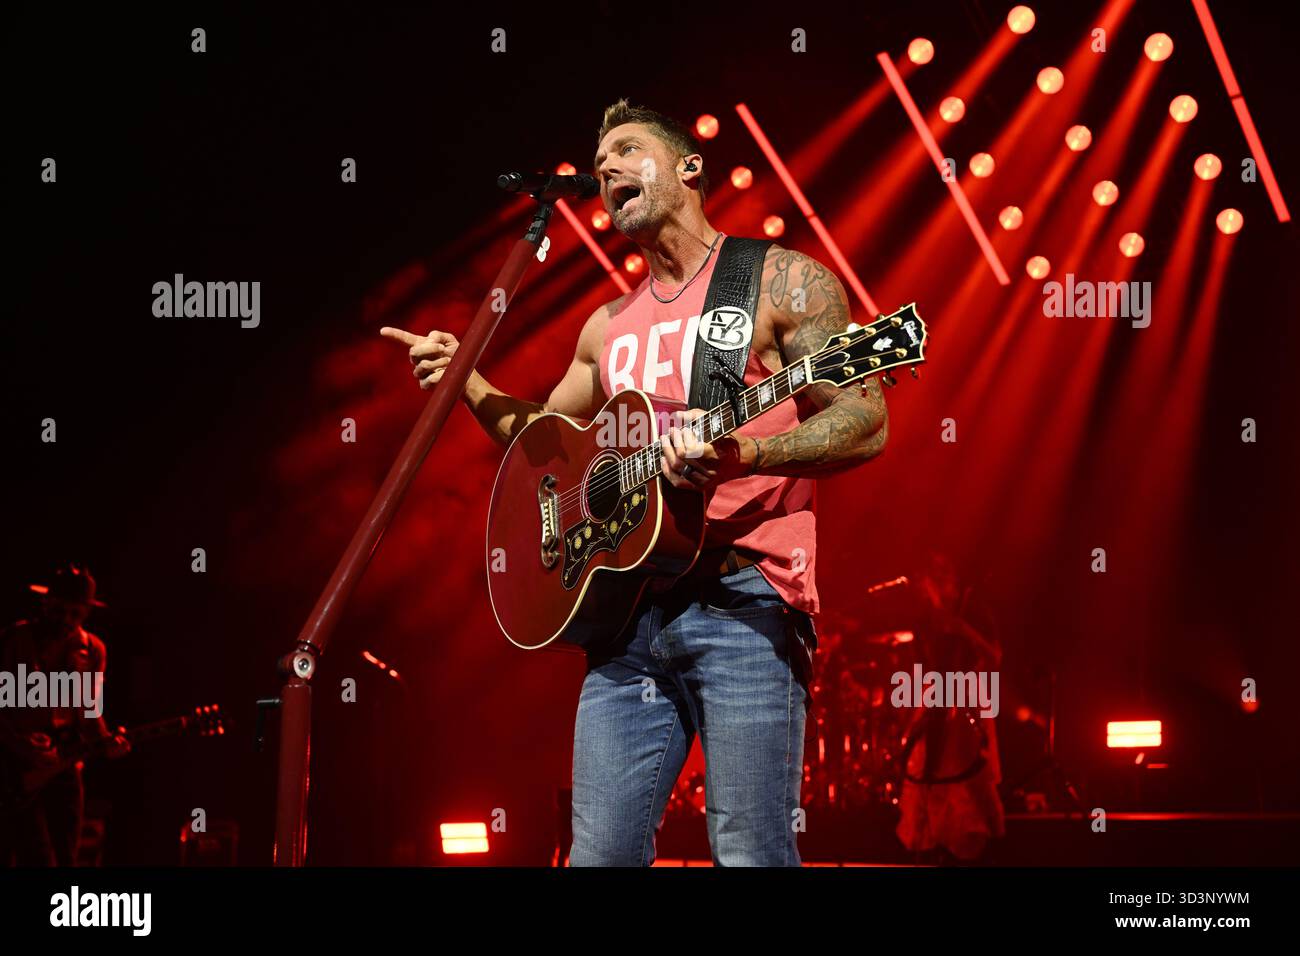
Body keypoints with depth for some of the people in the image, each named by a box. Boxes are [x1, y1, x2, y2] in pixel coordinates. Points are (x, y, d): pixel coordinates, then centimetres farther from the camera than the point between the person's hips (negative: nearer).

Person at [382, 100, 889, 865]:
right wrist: (467, 381, 18)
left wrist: (741, 455, -22)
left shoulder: (780, 283, 3)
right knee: (602, 851, 1)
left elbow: (866, 423, -7)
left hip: (742, 598, -6)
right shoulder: (611, 327, 22)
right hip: (630, 606, 6)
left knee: (749, 851, -13)